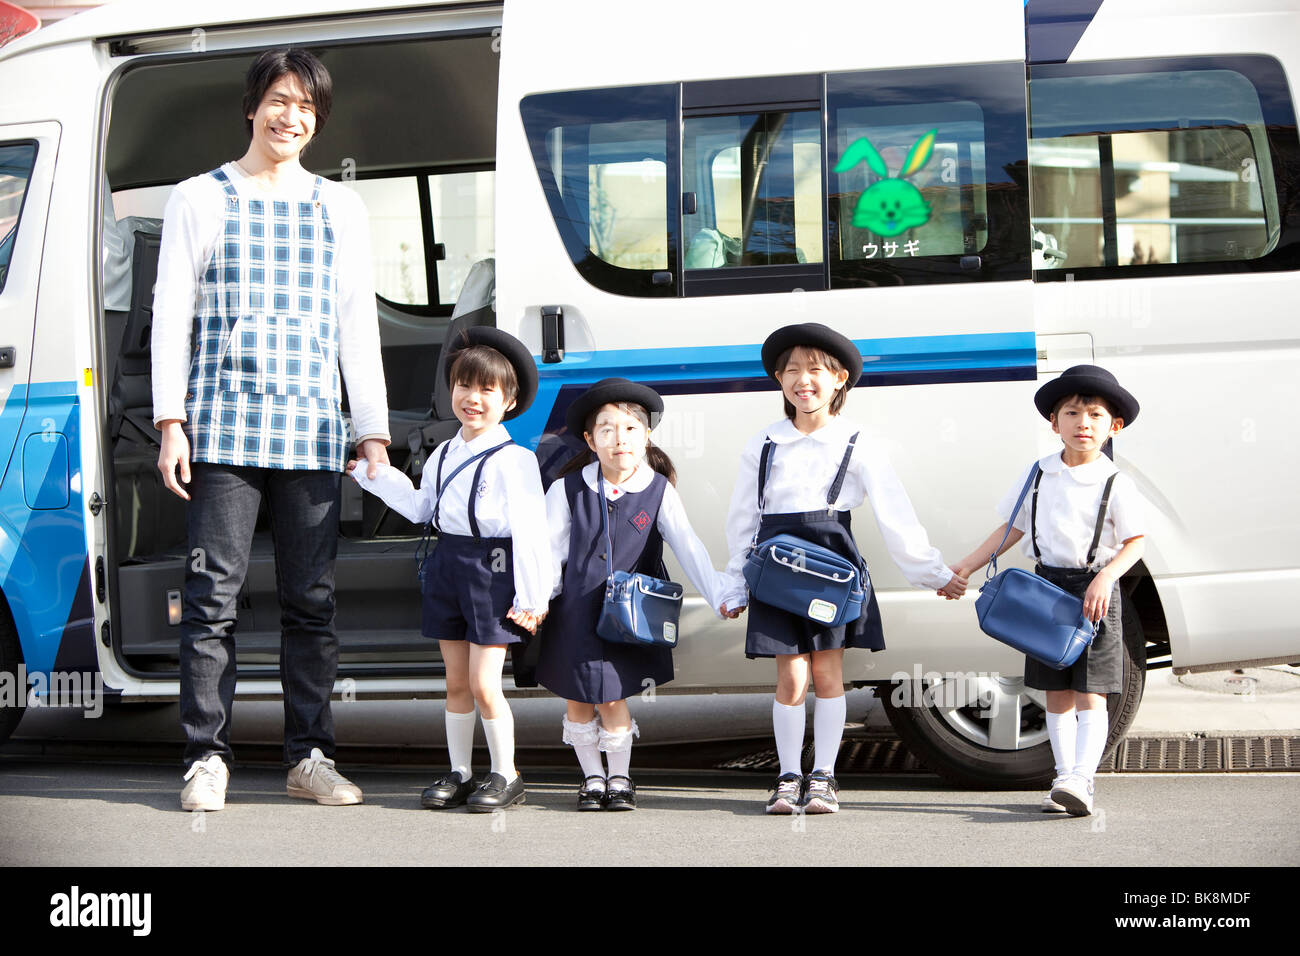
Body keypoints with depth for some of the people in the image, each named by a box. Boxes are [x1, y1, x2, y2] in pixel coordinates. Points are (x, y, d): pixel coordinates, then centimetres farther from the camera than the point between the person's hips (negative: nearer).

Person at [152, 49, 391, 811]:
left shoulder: (342, 209, 16)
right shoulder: (200, 199, 9)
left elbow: (359, 326, 14)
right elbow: (172, 313, 5)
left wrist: (374, 430, 8)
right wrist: (171, 420, -4)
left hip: (312, 433, 2)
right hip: (222, 428, -2)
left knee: (313, 599, 3)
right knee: (213, 596, -5)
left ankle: (310, 755, 11)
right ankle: (208, 757, 1)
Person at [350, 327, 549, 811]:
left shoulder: (514, 459, -11)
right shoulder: (443, 454, 11)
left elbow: (529, 531, -13)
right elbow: (419, 507, 24)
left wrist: (531, 596, -14)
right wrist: (370, 471, 23)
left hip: (492, 570, -7)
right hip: (447, 566, 7)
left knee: (483, 684, -7)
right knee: (456, 682, 12)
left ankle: (506, 775, 8)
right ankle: (459, 775, 22)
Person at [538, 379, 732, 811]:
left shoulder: (658, 491, -7)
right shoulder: (569, 490, -5)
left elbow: (687, 546, -13)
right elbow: (549, 551, -2)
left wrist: (719, 595, -23)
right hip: (576, 612, 1)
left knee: (612, 699, -2)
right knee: (579, 701, 9)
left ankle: (620, 777, 20)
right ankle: (592, 777, 29)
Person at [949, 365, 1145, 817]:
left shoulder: (1115, 485, -6)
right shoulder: (1038, 475, 6)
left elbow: (1135, 542, -6)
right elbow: (1012, 528, 14)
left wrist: (1106, 578, -22)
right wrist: (968, 565, 10)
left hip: (1095, 592, -4)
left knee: (1089, 693, -8)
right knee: (1057, 693, 8)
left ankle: (1081, 778, -17)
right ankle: (1064, 777, 15)